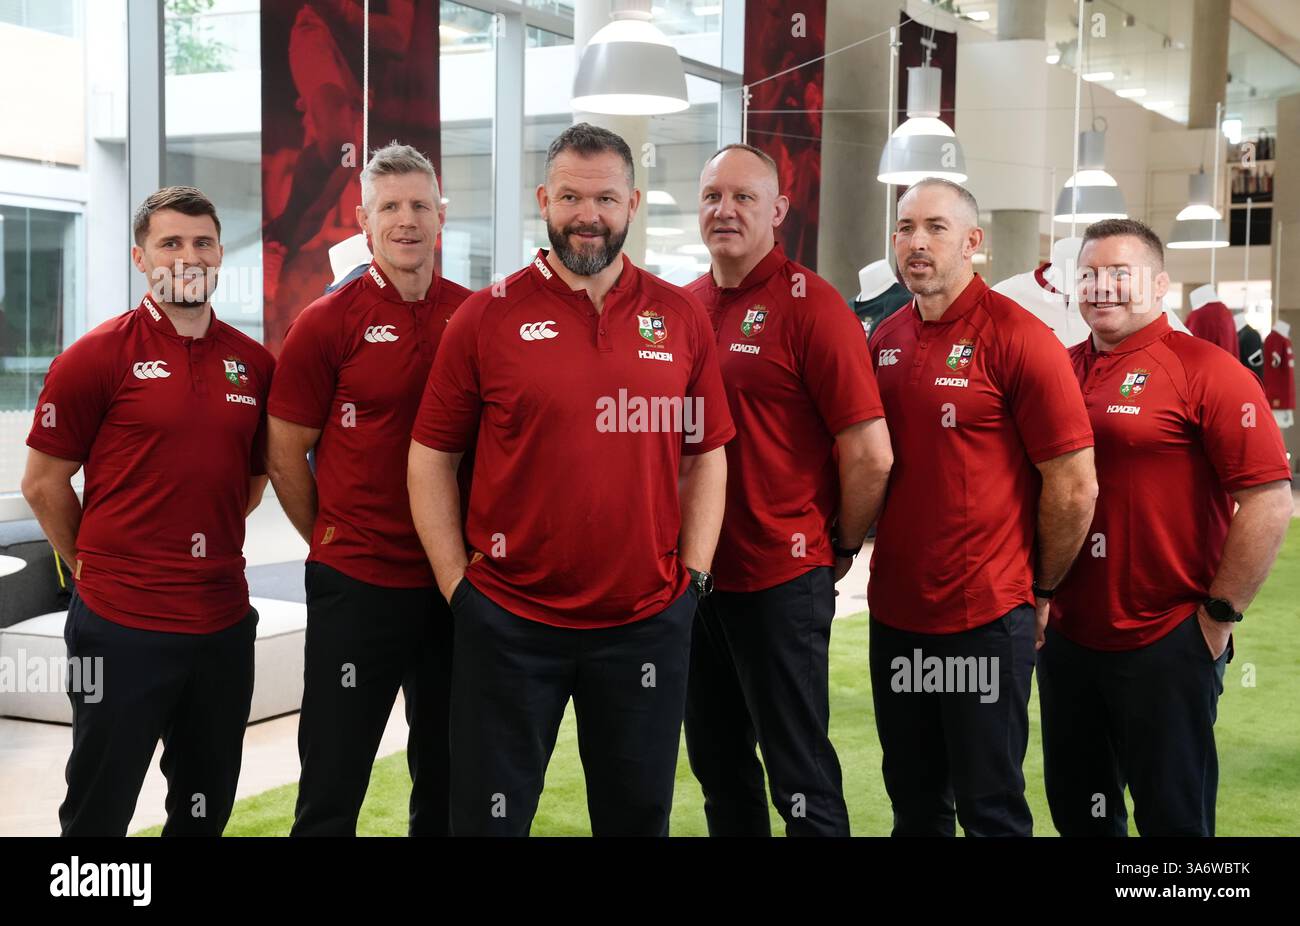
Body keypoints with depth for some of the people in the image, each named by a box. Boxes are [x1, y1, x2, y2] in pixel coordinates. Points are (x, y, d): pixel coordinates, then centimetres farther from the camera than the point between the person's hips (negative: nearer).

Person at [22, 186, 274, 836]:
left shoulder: (254, 363, 7)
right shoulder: (97, 356, -7)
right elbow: (43, 482, -3)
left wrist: (207, 543, 11)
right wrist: (95, 564, 4)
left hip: (224, 622, 5)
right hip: (123, 626, -4)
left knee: (207, 811, 17)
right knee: (98, 812, 7)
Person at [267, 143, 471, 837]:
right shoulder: (327, 323, -5)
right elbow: (285, 454, -1)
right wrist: (330, 539, 1)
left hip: (456, 583, 3)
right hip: (356, 586, -3)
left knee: (448, 780, 16)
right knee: (332, 785, 5)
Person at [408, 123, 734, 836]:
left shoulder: (682, 318, 3)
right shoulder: (487, 317, -3)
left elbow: (705, 457, 10)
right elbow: (431, 459, 1)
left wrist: (693, 575, 2)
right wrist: (459, 585, -4)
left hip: (648, 623, 2)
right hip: (509, 626, -1)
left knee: (639, 813, 15)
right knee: (489, 815, 9)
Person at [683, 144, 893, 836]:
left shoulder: (811, 305, -11)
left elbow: (870, 455, -14)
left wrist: (841, 547, -3)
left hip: (782, 580, -6)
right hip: (696, 572, 6)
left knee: (801, 778, 3)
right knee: (718, 766, 17)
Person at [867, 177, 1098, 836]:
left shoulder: (1017, 337, -12)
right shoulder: (883, 341, 7)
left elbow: (1074, 486, -12)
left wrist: (1041, 589, -4)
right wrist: (854, 542, 12)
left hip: (985, 616, -6)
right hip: (894, 611, 6)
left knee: (990, 807, 6)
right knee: (913, 802, 17)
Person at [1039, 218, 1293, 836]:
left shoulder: (1205, 371, -10)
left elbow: (1269, 502, -14)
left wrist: (1219, 614, -12)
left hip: (1167, 645, -6)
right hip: (1066, 638, 6)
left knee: (1172, 817, 8)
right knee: (1078, 811, 18)